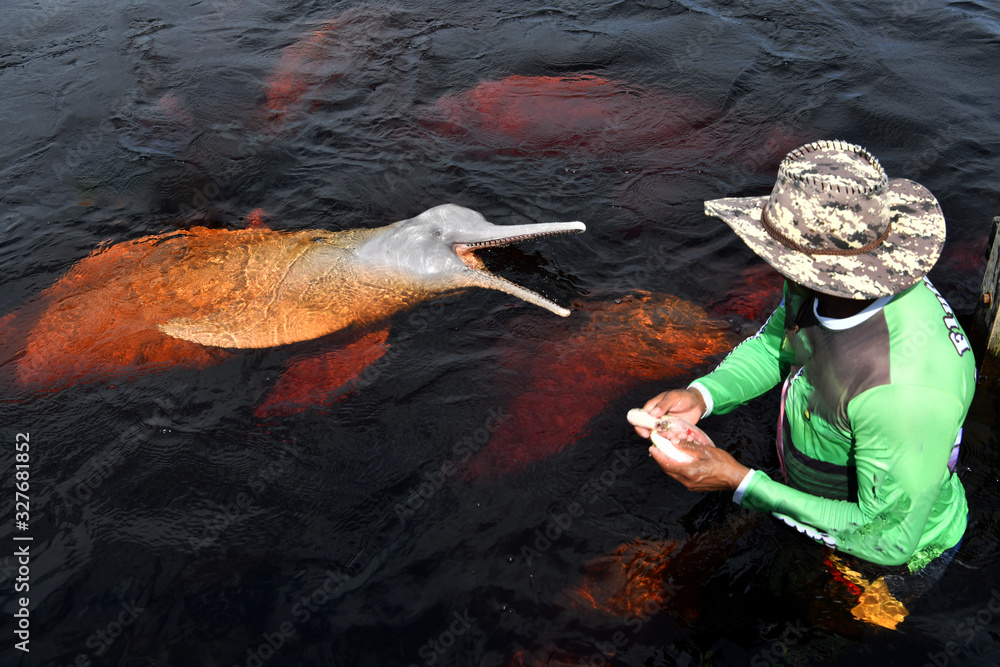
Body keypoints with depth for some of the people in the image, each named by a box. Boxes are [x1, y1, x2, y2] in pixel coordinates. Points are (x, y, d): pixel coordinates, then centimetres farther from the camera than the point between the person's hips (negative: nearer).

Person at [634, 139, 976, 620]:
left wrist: (739, 482, -32)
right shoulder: (826, 287, -21)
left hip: (889, 561, -6)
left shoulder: (903, 390, -46)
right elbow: (777, 344, 2)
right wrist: (701, 396, -17)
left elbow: (888, 538, -34)